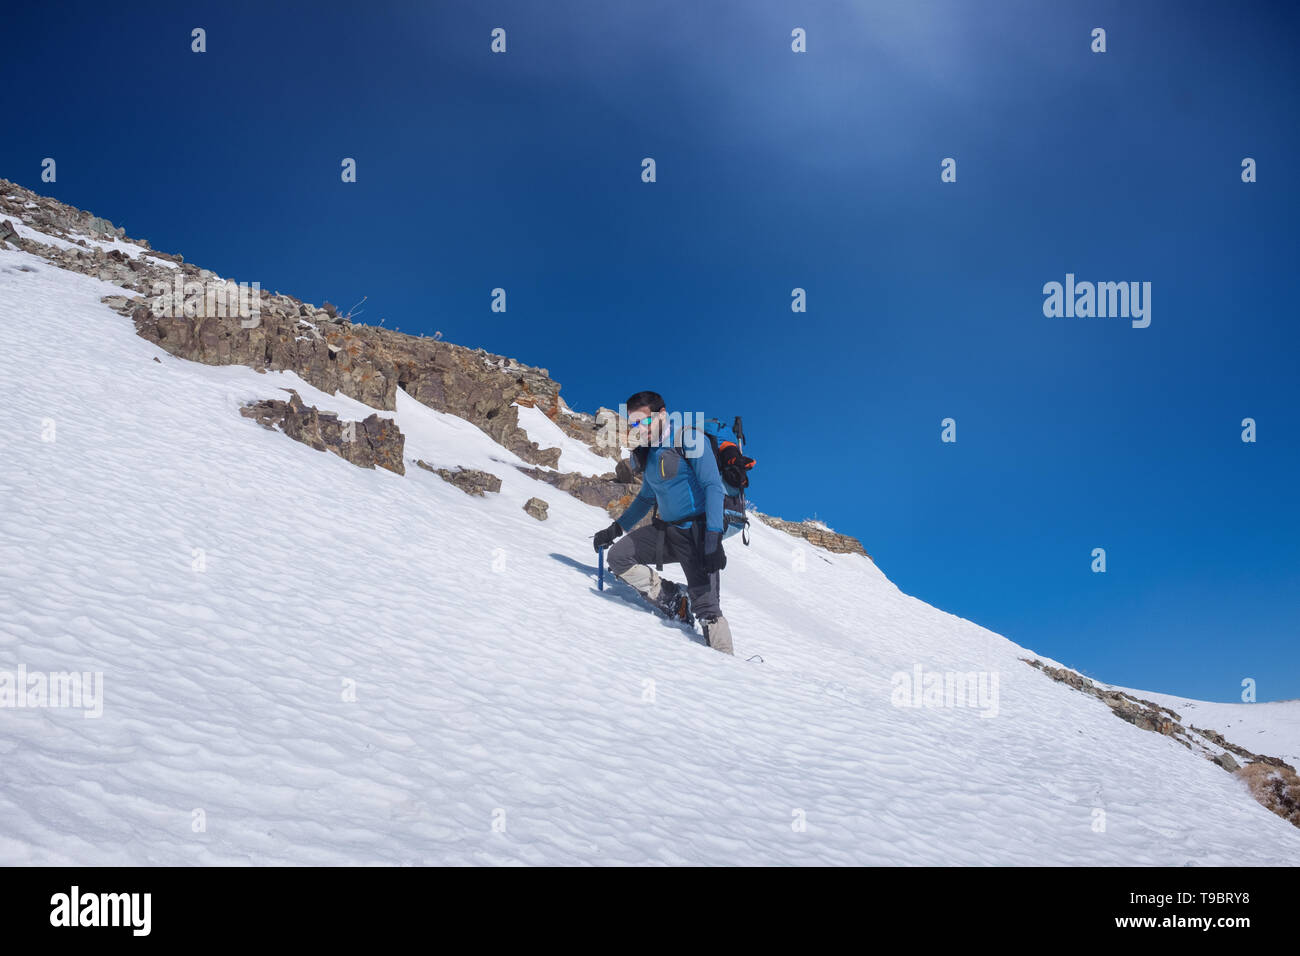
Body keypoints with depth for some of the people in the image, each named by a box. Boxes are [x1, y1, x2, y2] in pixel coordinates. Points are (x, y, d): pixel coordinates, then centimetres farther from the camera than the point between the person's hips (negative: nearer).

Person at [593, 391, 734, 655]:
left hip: (696, 532, -8)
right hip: (665, 530, 8)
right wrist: (615, 529, 23)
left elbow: (713, 487, -17)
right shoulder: (649, 453, 12)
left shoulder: (690, 441, -11)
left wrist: (713, 539, -26)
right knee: (619, 557, 2)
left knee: (706, 607, -15)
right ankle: (673, 599, 6)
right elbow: (646, 497, 27)